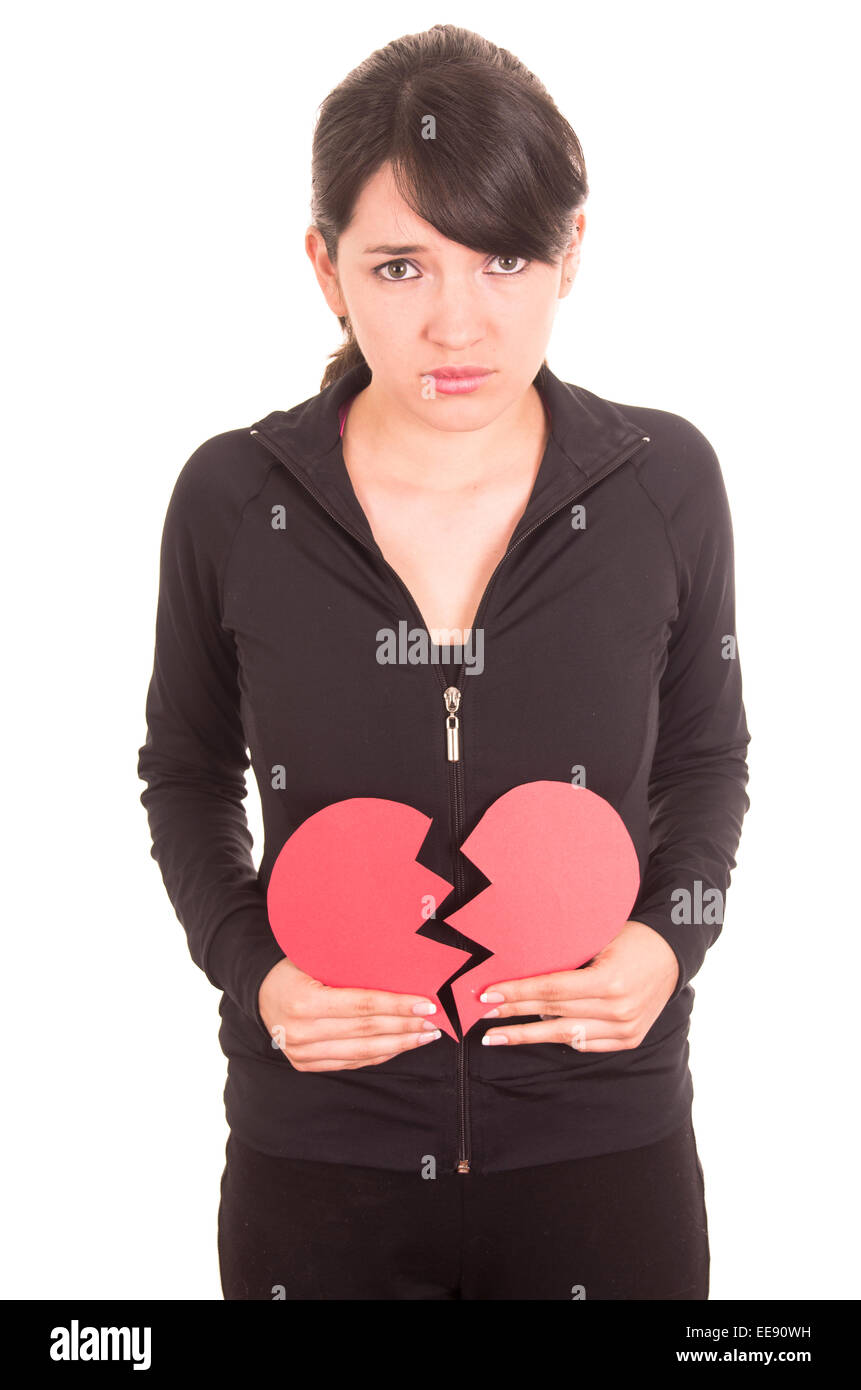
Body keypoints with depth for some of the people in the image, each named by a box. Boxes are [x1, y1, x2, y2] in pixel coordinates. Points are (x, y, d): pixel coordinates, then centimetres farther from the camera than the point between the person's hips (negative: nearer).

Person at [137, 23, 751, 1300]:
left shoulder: (666, 481, -8)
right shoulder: (231, 499, -10)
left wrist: (671, 939, -11)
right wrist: (250, 966, -10)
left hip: (605, 1146, 1)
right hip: (318, 1148, 0)